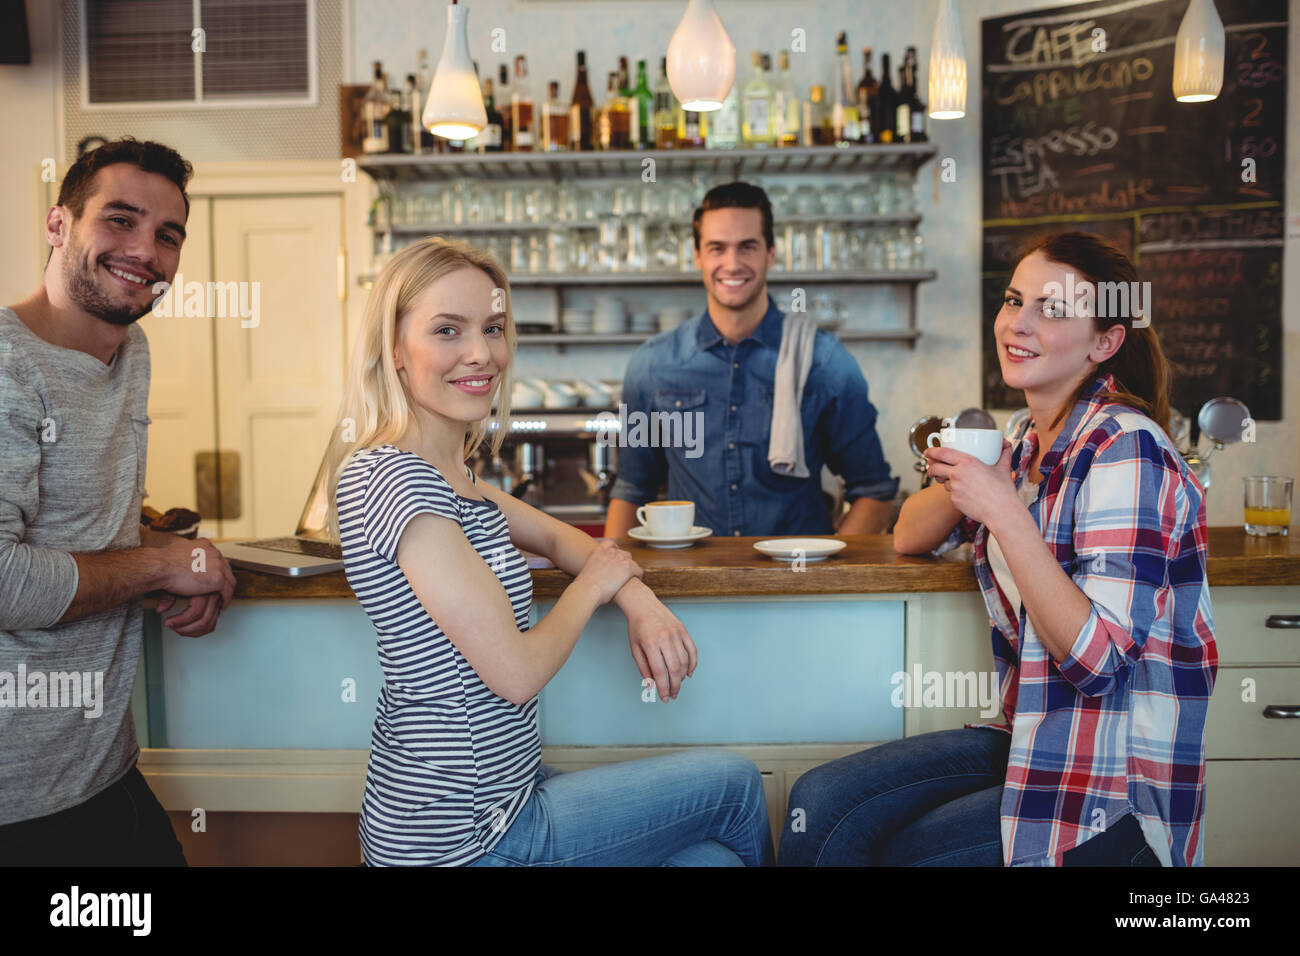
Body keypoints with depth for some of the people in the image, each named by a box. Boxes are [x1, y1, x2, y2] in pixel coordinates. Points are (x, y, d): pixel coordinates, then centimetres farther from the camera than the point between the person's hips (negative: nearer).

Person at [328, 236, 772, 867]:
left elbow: (554, 536, 18)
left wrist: (639, 599, -3)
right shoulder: (394, 480, -25)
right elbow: (517, 672, -25)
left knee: (712, 856, 7)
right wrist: (594, 584, -6)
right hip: (460, 835, -8)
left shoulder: (444, 470, 6)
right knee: (733, 783, 6)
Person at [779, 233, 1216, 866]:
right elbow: (910, 536, 13)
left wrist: (1005, 512, -28)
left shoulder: (1124, 450, -19)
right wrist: (960, 482, -8)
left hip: (1119, 778, -7)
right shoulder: (1031, 443, 6)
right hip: (1034, 738, 7)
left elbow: (1100, 661, -25)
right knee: (818, 805, -7)